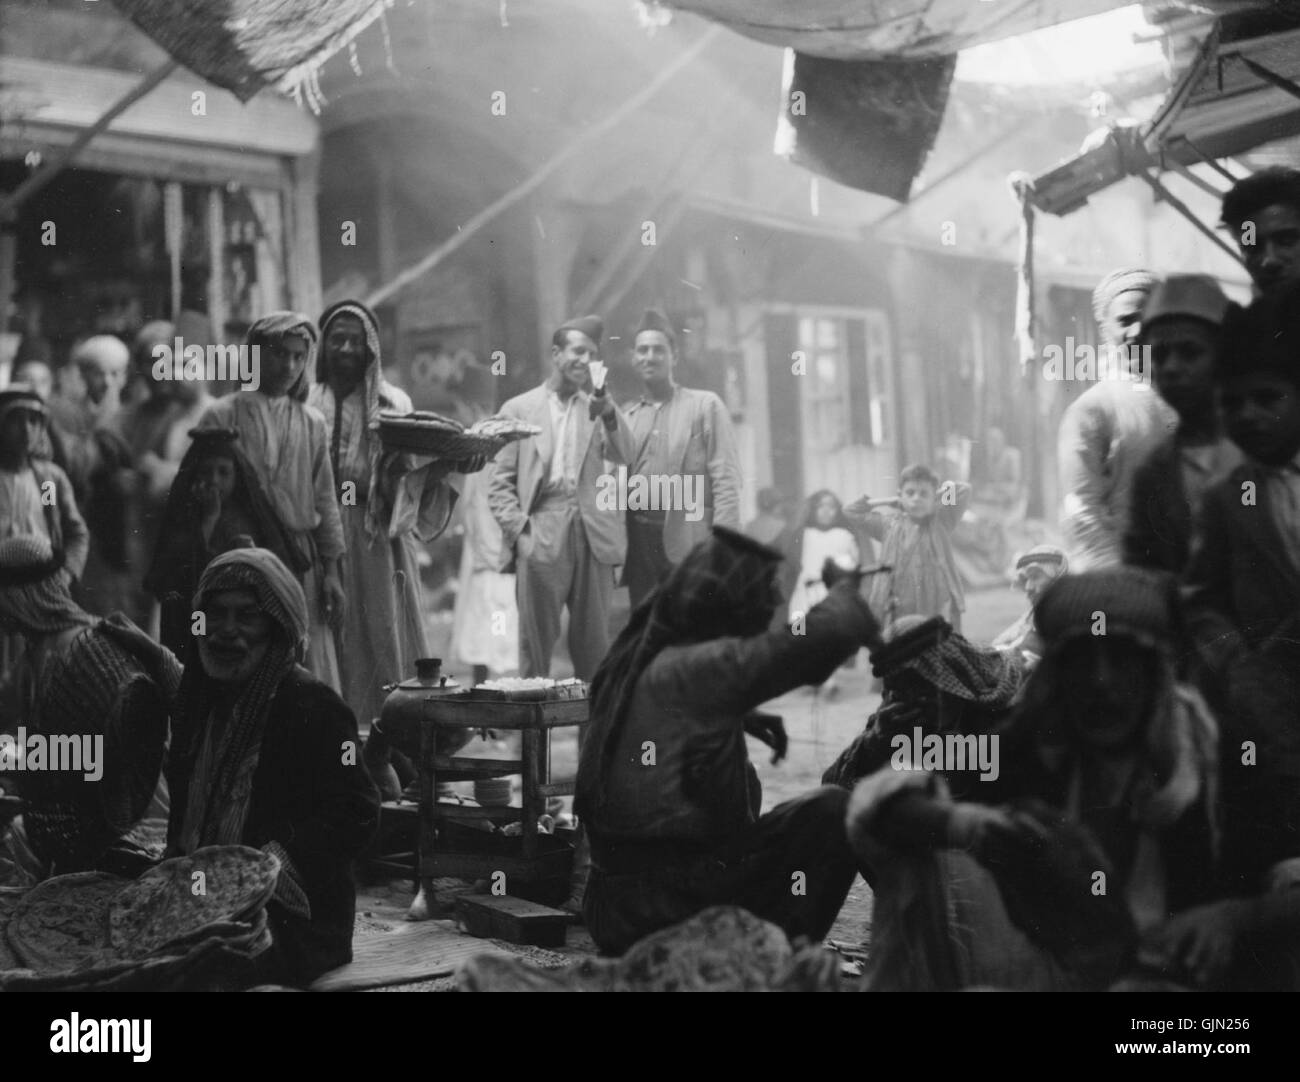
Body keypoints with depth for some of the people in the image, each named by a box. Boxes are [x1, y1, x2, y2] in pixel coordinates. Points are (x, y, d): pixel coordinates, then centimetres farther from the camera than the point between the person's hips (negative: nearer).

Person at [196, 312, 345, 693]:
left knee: (312, 676, 1)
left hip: (301, 564, 3)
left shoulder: (312, 422, 12)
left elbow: (325, 501, 12)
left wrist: (332, 571, 6)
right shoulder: (222, 416, 1)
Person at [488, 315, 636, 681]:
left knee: (594, 645, 2)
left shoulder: (597, 409, 19)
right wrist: (519, 530, -6)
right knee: (536, 641, -4)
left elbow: (625, 455, 1)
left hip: (592, 536, 2)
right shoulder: (518, 409, 11)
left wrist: (608, 410, -12)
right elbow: (501, 483, 7)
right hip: (540, 538, -2)